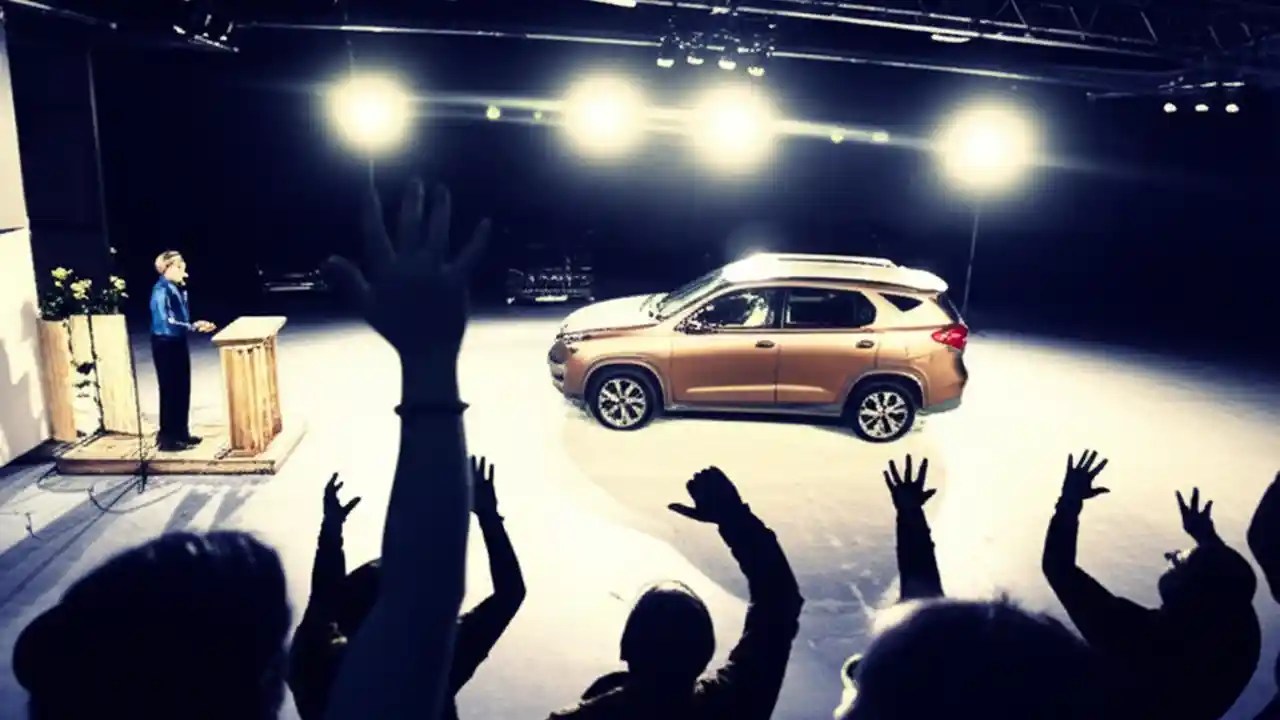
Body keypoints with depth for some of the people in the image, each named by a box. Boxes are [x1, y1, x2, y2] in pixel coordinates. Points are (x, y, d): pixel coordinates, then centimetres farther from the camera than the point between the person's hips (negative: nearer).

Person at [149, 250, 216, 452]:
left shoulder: (177, 288, 8)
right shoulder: (161, 291, -17)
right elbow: (166, 323, -23)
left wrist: (196, 325, 2)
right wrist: (193, 326, -23)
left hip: (178, 344, 9)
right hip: (166, 346, -9)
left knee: (183, 390, 14)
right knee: (170, 391, -2)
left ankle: (181, 433, 25)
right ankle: (167, 438, 7)